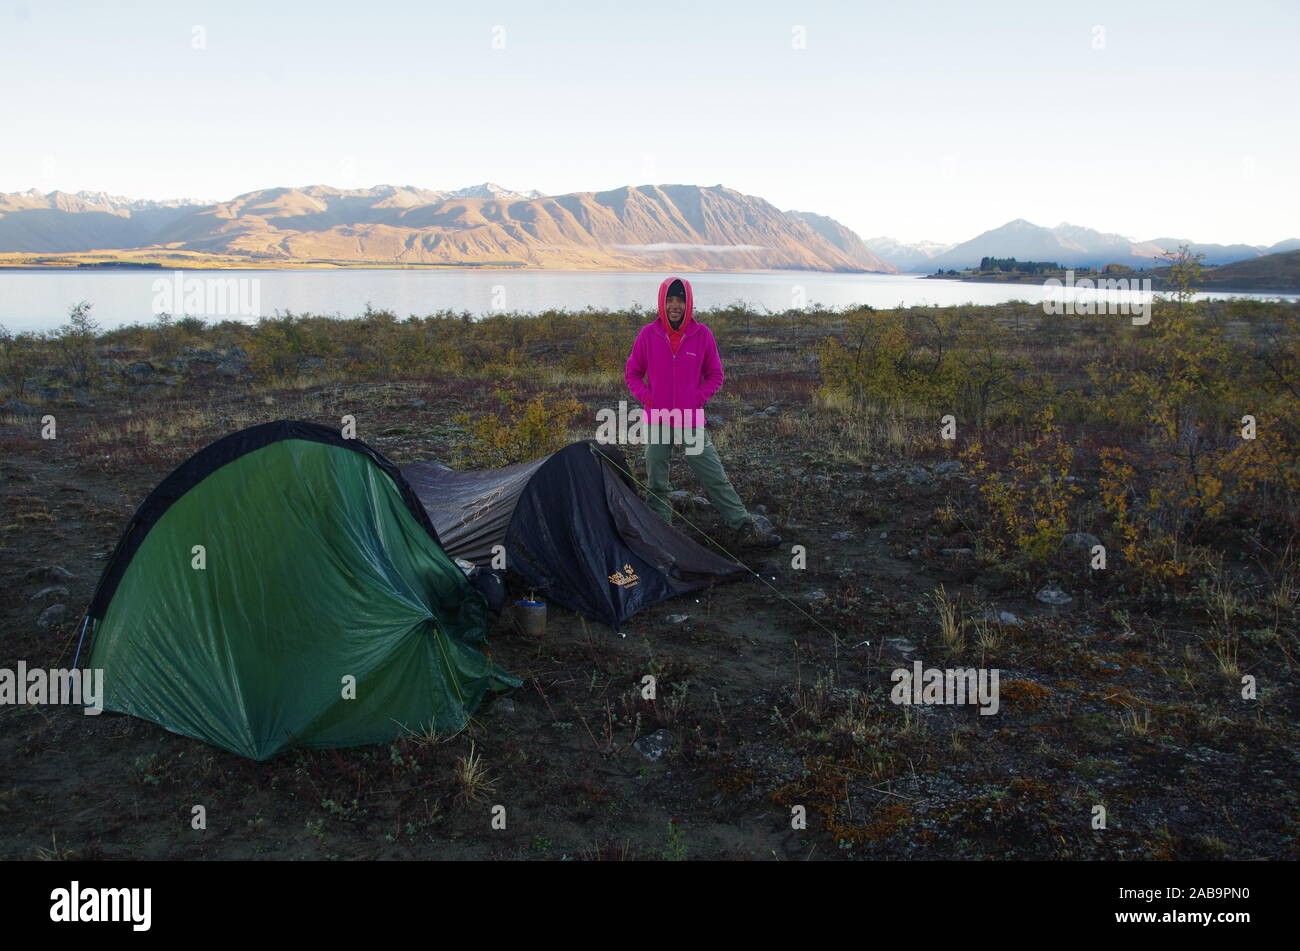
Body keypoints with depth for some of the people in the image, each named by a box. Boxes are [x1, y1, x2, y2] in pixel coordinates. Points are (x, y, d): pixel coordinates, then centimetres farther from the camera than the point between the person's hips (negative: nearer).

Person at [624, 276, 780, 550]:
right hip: (656, 422, 1)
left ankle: (743, 528, 6)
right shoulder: (648, 335, -3)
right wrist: (647, 398, -6)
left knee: (716, 478, -1)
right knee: (656, 484, 8)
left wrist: (697, 399, -6)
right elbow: (632, 373, 8)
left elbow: (715, 375, 7)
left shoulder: (702, 335, -3)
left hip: (692, 423, -1)